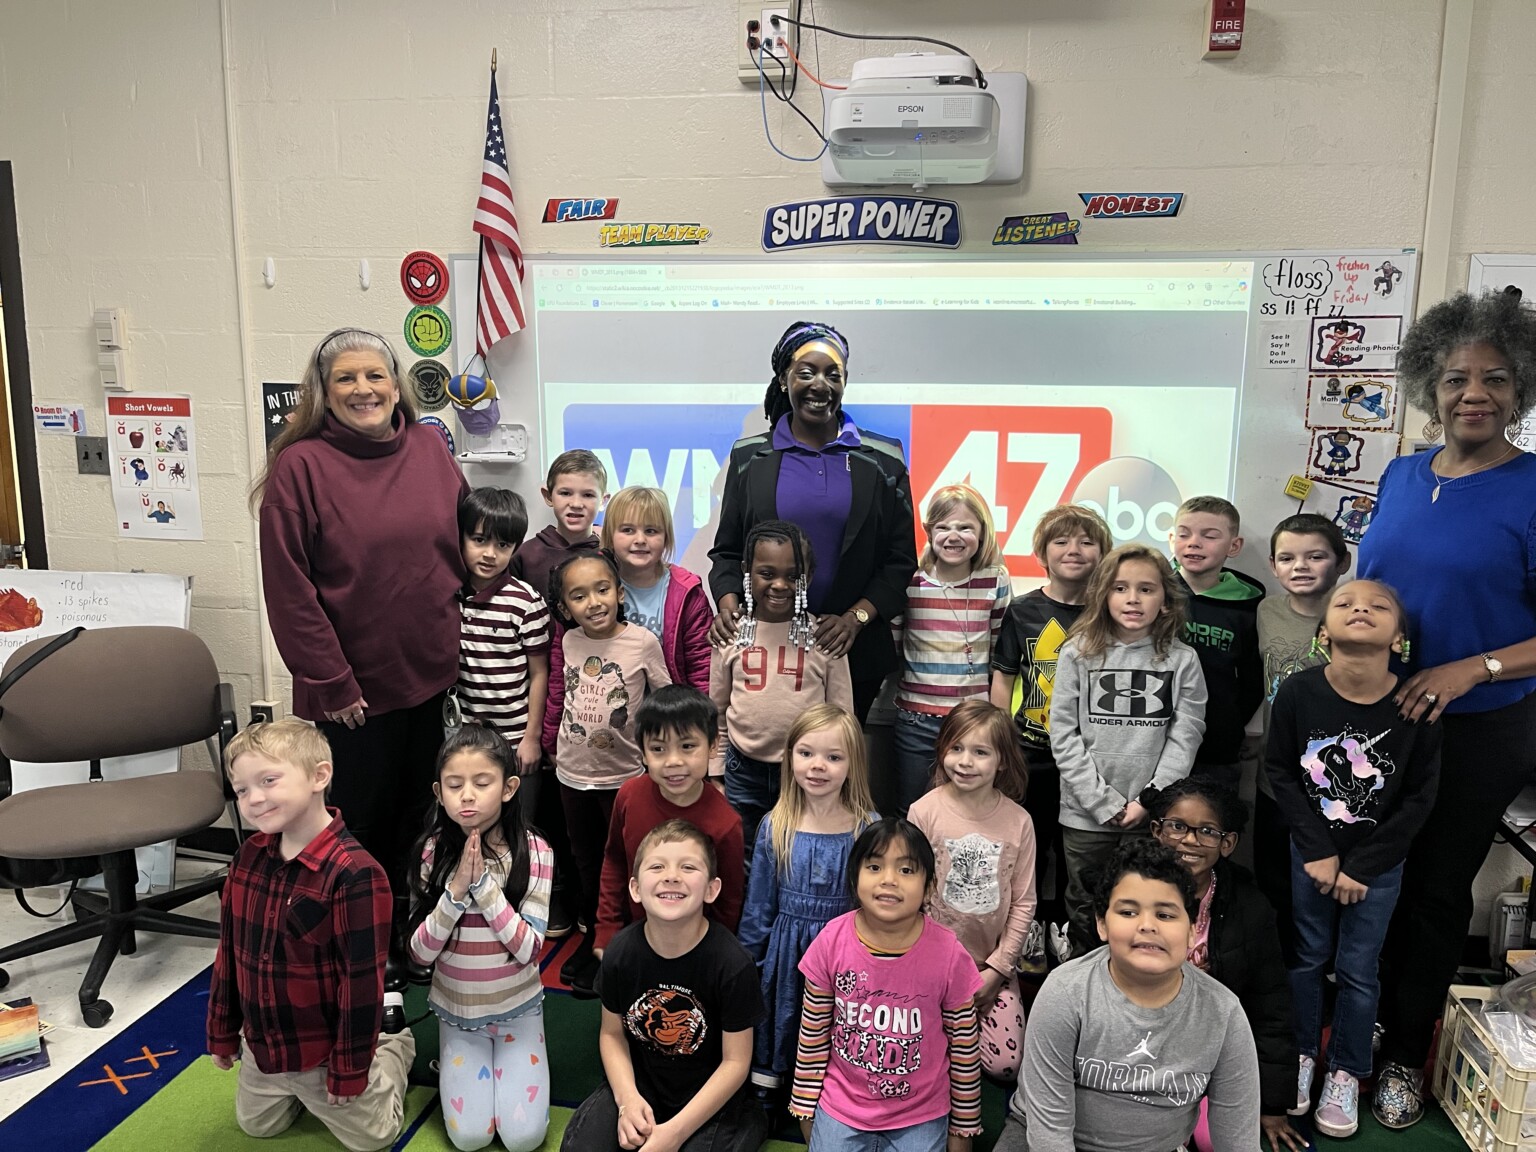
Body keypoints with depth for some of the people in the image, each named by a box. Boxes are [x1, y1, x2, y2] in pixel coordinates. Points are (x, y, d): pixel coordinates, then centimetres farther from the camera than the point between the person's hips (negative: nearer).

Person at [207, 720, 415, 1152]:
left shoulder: (355, 874, -31)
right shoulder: (249, 856, -8)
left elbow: (362, 979, -24)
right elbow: (229, 949, 3)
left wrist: (350, 1070, -17)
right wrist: (223, 1032, 10)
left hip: (323, 1050, -6)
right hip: (260, 1046, 6)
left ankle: (394, 1048, 37)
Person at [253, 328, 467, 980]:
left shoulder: (430, 449, 1)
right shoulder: (301, 466, -11)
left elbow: (464, 546, 10)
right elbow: (289, 588, -13)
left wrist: (460, 643, 8)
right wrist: (331, 684, -13)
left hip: (430, 677, 5)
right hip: (350, 692, -4)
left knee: (415, 813, 19)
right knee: (359, 826, 11)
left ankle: (406, 939, 39)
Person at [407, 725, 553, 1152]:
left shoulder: (534, 853, -17)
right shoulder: (433, 852, -12)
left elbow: (529, 950, -20)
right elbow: (420, 953, -11)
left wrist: (484, 884, -27)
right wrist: (456, 890, -26)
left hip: (517, 1010, -1)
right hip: (456, 1012, 1)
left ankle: (522, 1062, 23)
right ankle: (451, 1063, 25)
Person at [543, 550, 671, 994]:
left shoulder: (643, 642, -17)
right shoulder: (569, 641, -4)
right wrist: (550, 740, 13)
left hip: (623, 774, -4)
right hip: (573, 773, 4)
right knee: (585, 859, 19)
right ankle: (592, 934, 38)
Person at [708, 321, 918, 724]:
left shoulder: (882, 460, 2)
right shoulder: (750, 456, 5)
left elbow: (901, 559, 2)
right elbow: (727, 551, 8)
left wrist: (856, 617, -11)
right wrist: (728, 604, -10)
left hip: (850, 650, 0)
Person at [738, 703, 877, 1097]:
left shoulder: (869, 830, -11)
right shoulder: (775, 828, -5)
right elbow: (758, 906, 3)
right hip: (785, 954, 2)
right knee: (779, 1032, 16)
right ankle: (768, 1102, 40)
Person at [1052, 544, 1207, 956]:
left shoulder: (1182, 660, 1)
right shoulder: (1078, 654, 0)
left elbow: (1185, 737, -3)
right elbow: (1063, 735, -4)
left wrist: (1148, 801, -11)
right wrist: (1104, 803, -10)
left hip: (1153, 817, 0)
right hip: (1086, 814, 1)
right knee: (1085, 915, 14)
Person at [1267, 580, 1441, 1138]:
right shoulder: (1298, 693, -16)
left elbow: (1419, 798, -10)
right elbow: (1280, 772, -7)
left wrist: (1361, 867, -10)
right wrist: (1319, 852, -10)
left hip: (1378, 864, 0)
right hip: (1310, 854, 1)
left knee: (1357, 971, 10)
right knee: (1307, 959, 14)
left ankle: (1346, 1073, 30)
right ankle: (1301, 1055, 34)